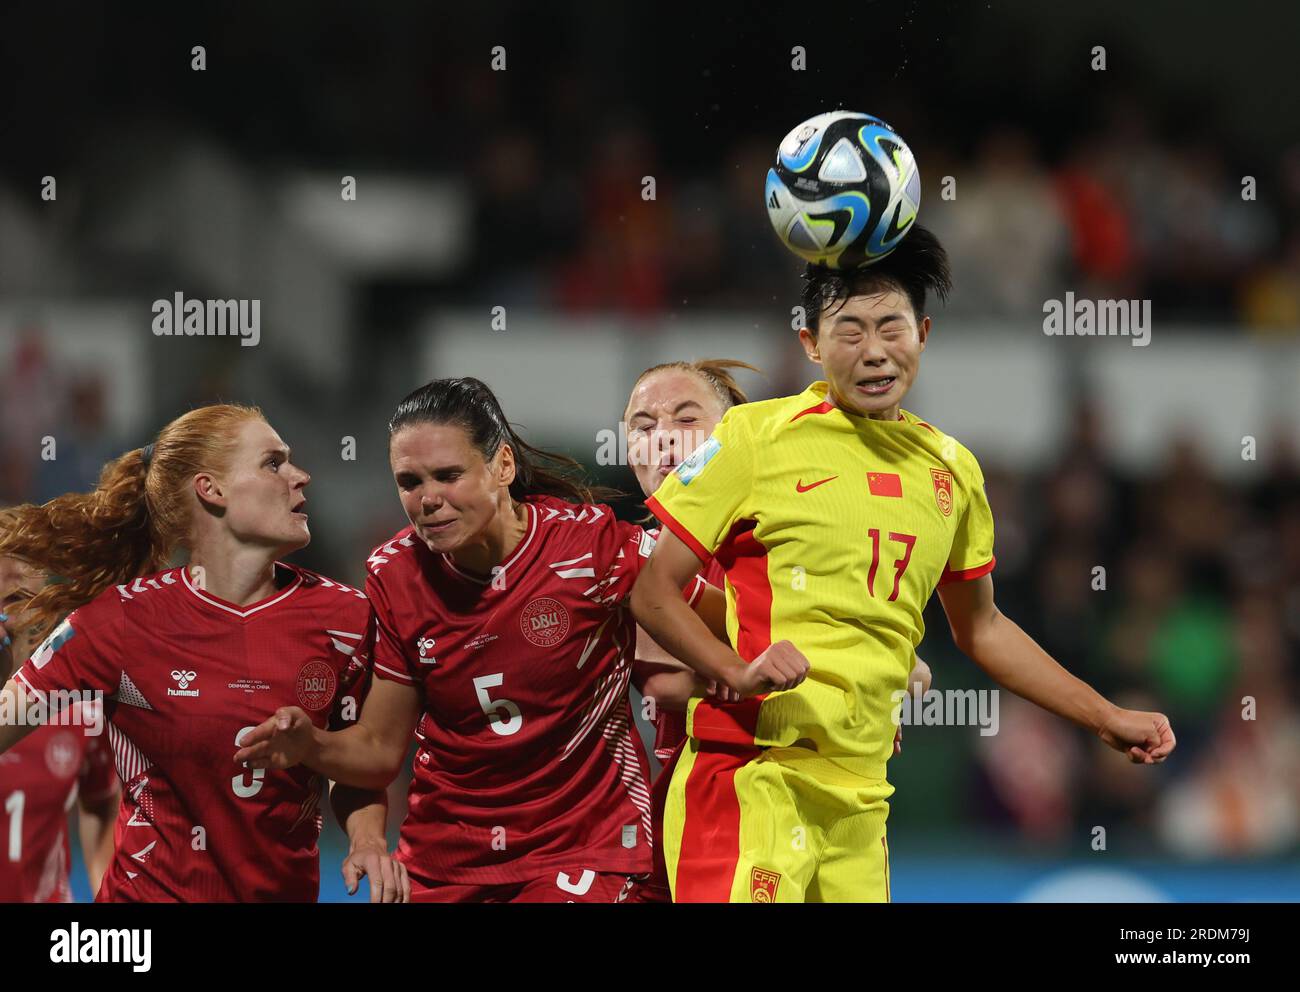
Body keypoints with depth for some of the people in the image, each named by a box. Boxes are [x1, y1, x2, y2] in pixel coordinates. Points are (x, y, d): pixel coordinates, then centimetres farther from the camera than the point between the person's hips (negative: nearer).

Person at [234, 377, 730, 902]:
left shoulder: (591, 542, -15)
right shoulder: (394, 573, -5)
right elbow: (379, 750, 0)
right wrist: (310, 745, -19)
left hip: (583, 850, -3)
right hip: (443, 860, 3)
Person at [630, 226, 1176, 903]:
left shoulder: (952, 469, 14)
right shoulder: (756, 436, -3)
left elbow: (978, 628, 28)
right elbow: (652, 593, -2)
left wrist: (1107, 720, 25)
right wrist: (740, 672, -18)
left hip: (860, 791, 6)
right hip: (753, 772, -6)